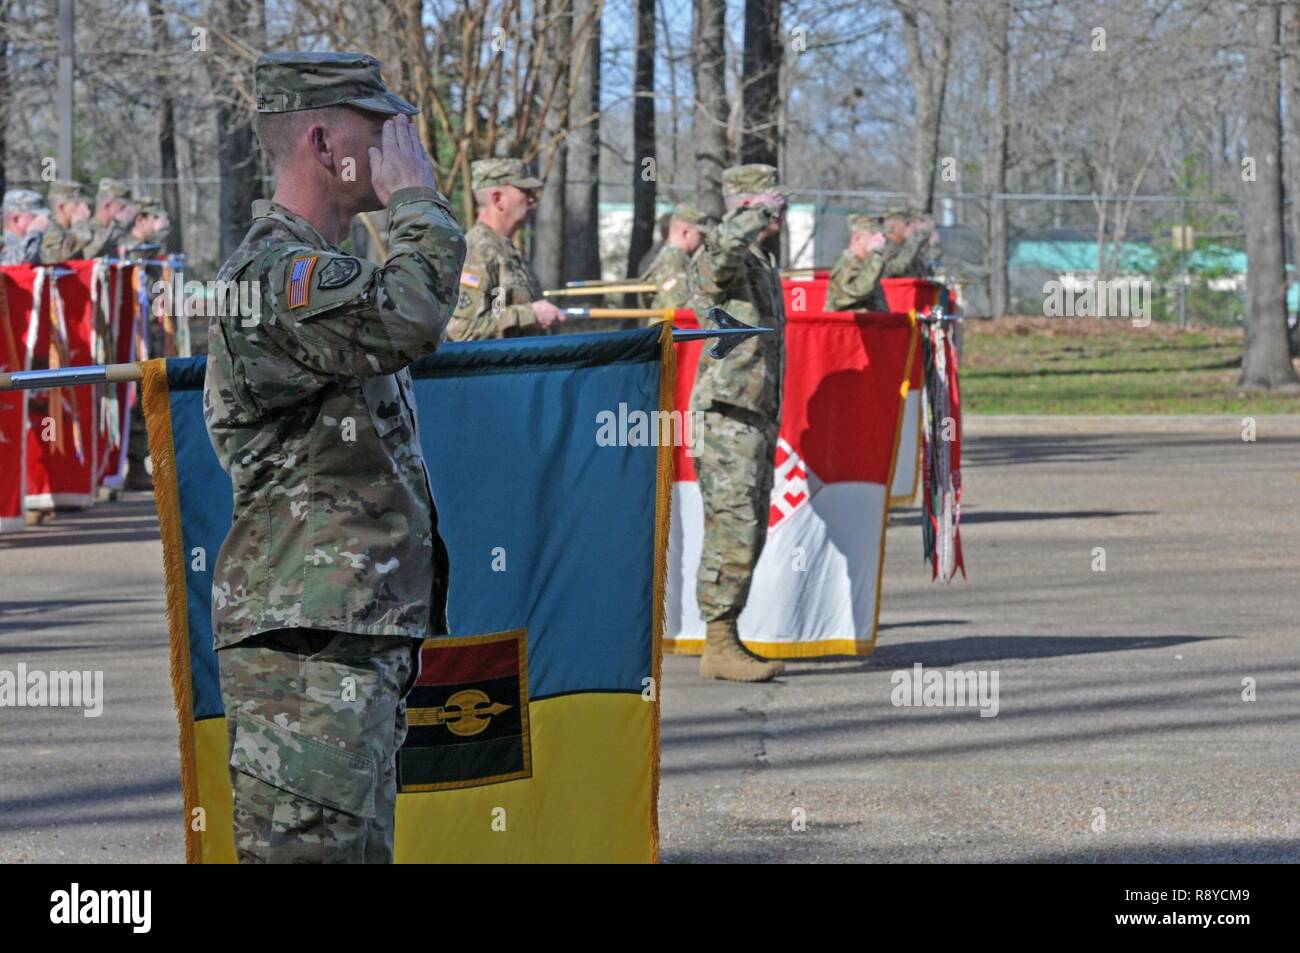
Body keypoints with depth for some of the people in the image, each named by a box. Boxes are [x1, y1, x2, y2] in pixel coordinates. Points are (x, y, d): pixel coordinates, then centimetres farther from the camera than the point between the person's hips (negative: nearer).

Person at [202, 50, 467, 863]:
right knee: (306, 850, -14)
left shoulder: (312, 268, 21)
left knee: (362, 847, 12)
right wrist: (418, 198, -17)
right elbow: (409, 319, -32)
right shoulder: (279, 273, -15)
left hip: (360, 640, 11)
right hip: (306, 650, -11)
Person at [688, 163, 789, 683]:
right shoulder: (726, 261, -11)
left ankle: (728, 641, 15)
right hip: (727, 413, -10)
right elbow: (721, 248, -38)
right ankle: (719, 645, -11)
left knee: (748, 534, 10)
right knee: (733, 532, -12)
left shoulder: (762, 261, 19)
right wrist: (758, 214, -21)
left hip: (756, 416, 10)